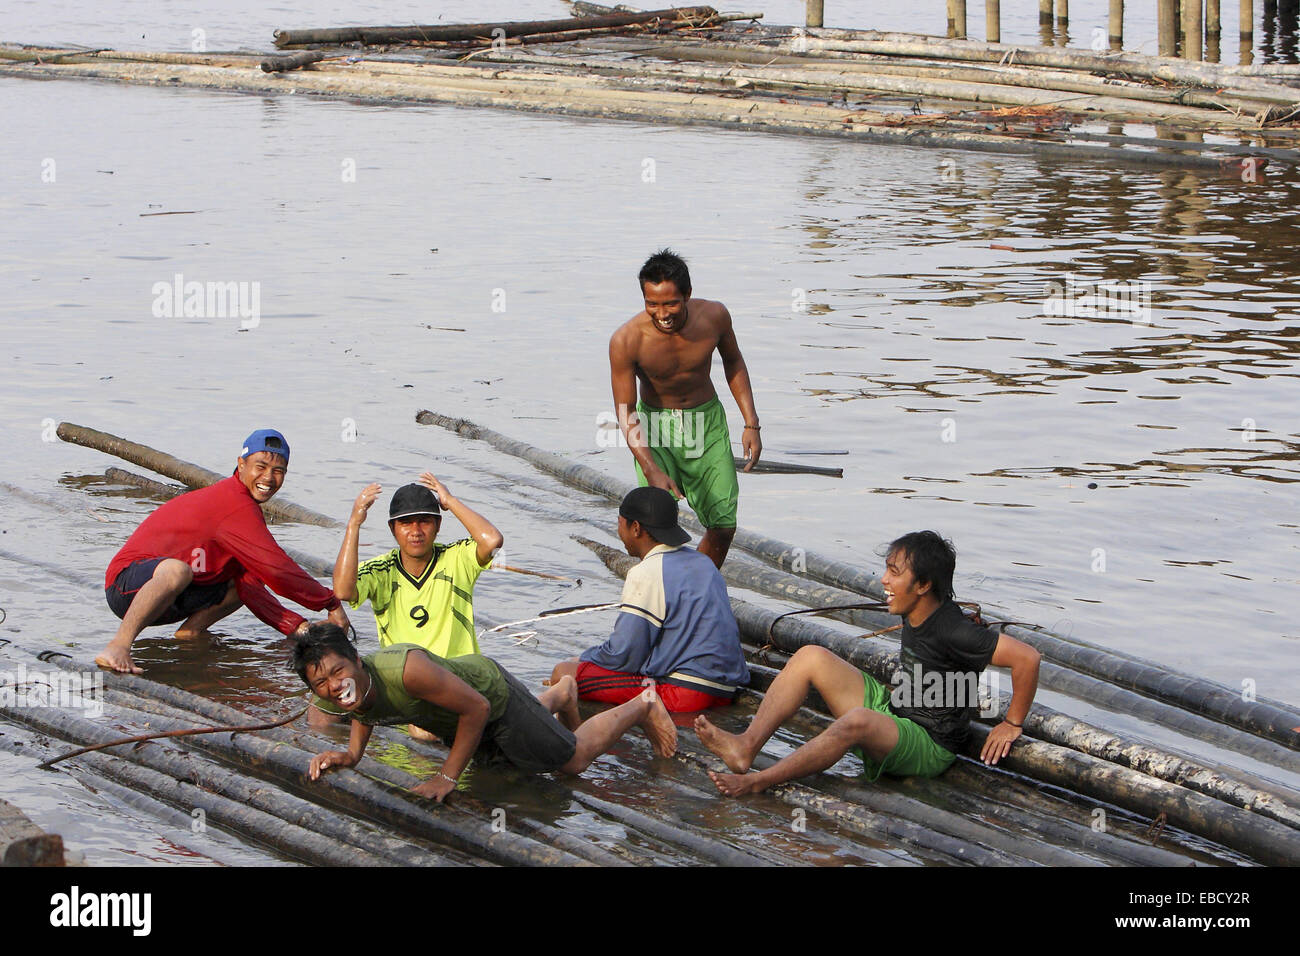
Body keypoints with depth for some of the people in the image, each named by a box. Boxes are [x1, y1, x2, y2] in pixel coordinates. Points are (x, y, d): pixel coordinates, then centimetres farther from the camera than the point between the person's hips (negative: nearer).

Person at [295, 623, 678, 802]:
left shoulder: (407, 670, -47)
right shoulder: (329, 697, -26)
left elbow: (477, 706, -35)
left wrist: (448, 776, -32)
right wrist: (351, 754, -16)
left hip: (492, 692, -7)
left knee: (573, 759, 12)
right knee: (503, 757, 37)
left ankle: (642, 707, 36)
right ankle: (560, 695, 62)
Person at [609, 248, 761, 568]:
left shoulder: (714, 317, -17)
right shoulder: (626, 341, -26)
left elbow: (733, 361, 5)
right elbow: (625, 412, -20)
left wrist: (751, 424, 2)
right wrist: (651, 470, -30)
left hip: (707, 420, 3)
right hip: (655, 425, -3)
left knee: (724, 525, 2)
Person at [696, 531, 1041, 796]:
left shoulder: (953, 631, -23)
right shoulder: (913, 613, 3)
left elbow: (1027, 658, -24)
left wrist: (1012, 725, -14)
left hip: (929, 748, -9)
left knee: (857, 720, -41)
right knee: (810, 656, -3)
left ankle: (756, 782, -35)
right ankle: (746, 746, -18)